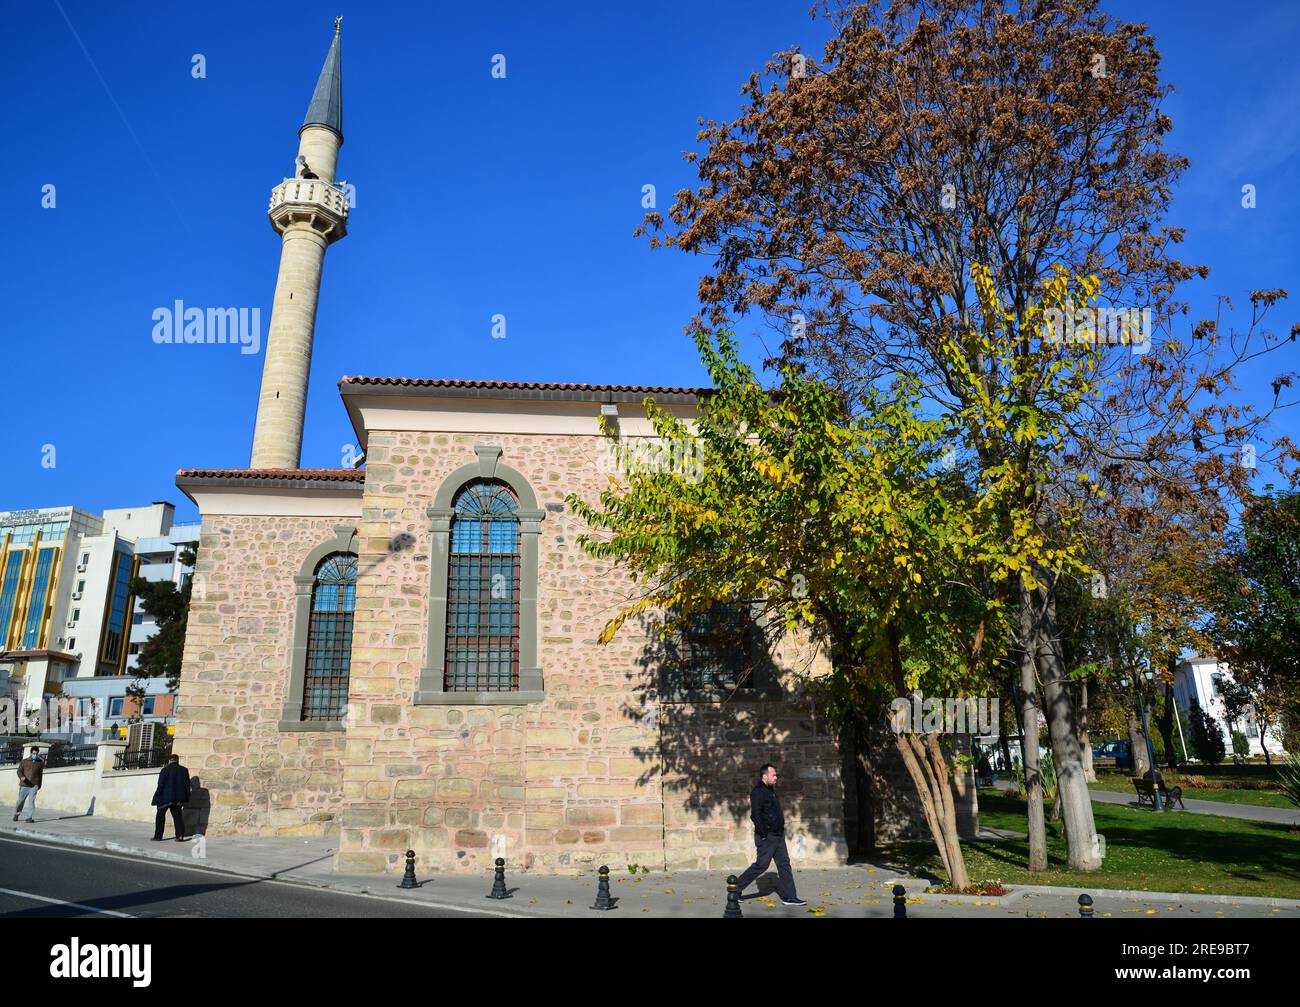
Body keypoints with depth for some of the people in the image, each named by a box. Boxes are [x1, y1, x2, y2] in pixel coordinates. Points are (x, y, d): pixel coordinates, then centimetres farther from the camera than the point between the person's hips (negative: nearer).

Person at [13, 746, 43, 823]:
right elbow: (19, 771, -1)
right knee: (20, 801, 11)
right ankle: (16, 814, 36)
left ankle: (30, 817, -8)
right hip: (24, 785, 1)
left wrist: (39, 785, 20)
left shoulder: (40, 763, 7)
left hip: (34, 786, -1)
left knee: (31, 801, -12)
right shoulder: (24, 761, 4)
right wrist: (21, 777, -23)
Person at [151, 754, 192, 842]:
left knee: (160, 816, 12)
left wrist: (158, 796, -2)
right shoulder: (184, 770, 3)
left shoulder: (165, 770, -9)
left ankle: (158, 836, 13)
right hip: (178, 798, 3)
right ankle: (180, 836, 1)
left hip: (165, 797, -3)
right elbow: (187, 785, 5)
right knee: (177, 816, 8)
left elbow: (160, 784, -11)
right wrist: (186, 798, 12)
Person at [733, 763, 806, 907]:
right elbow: (755, 815, -24)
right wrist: (764, 833, -22)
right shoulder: (758, 792, -16)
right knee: (761, 865, -5)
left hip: (778, 836, 9)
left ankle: (789, 896, 12)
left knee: (784, 864, 7)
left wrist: (781, 828, 15)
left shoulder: (770, 791, 16)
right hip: (767, 837, -9)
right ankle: (736, 888, 7)